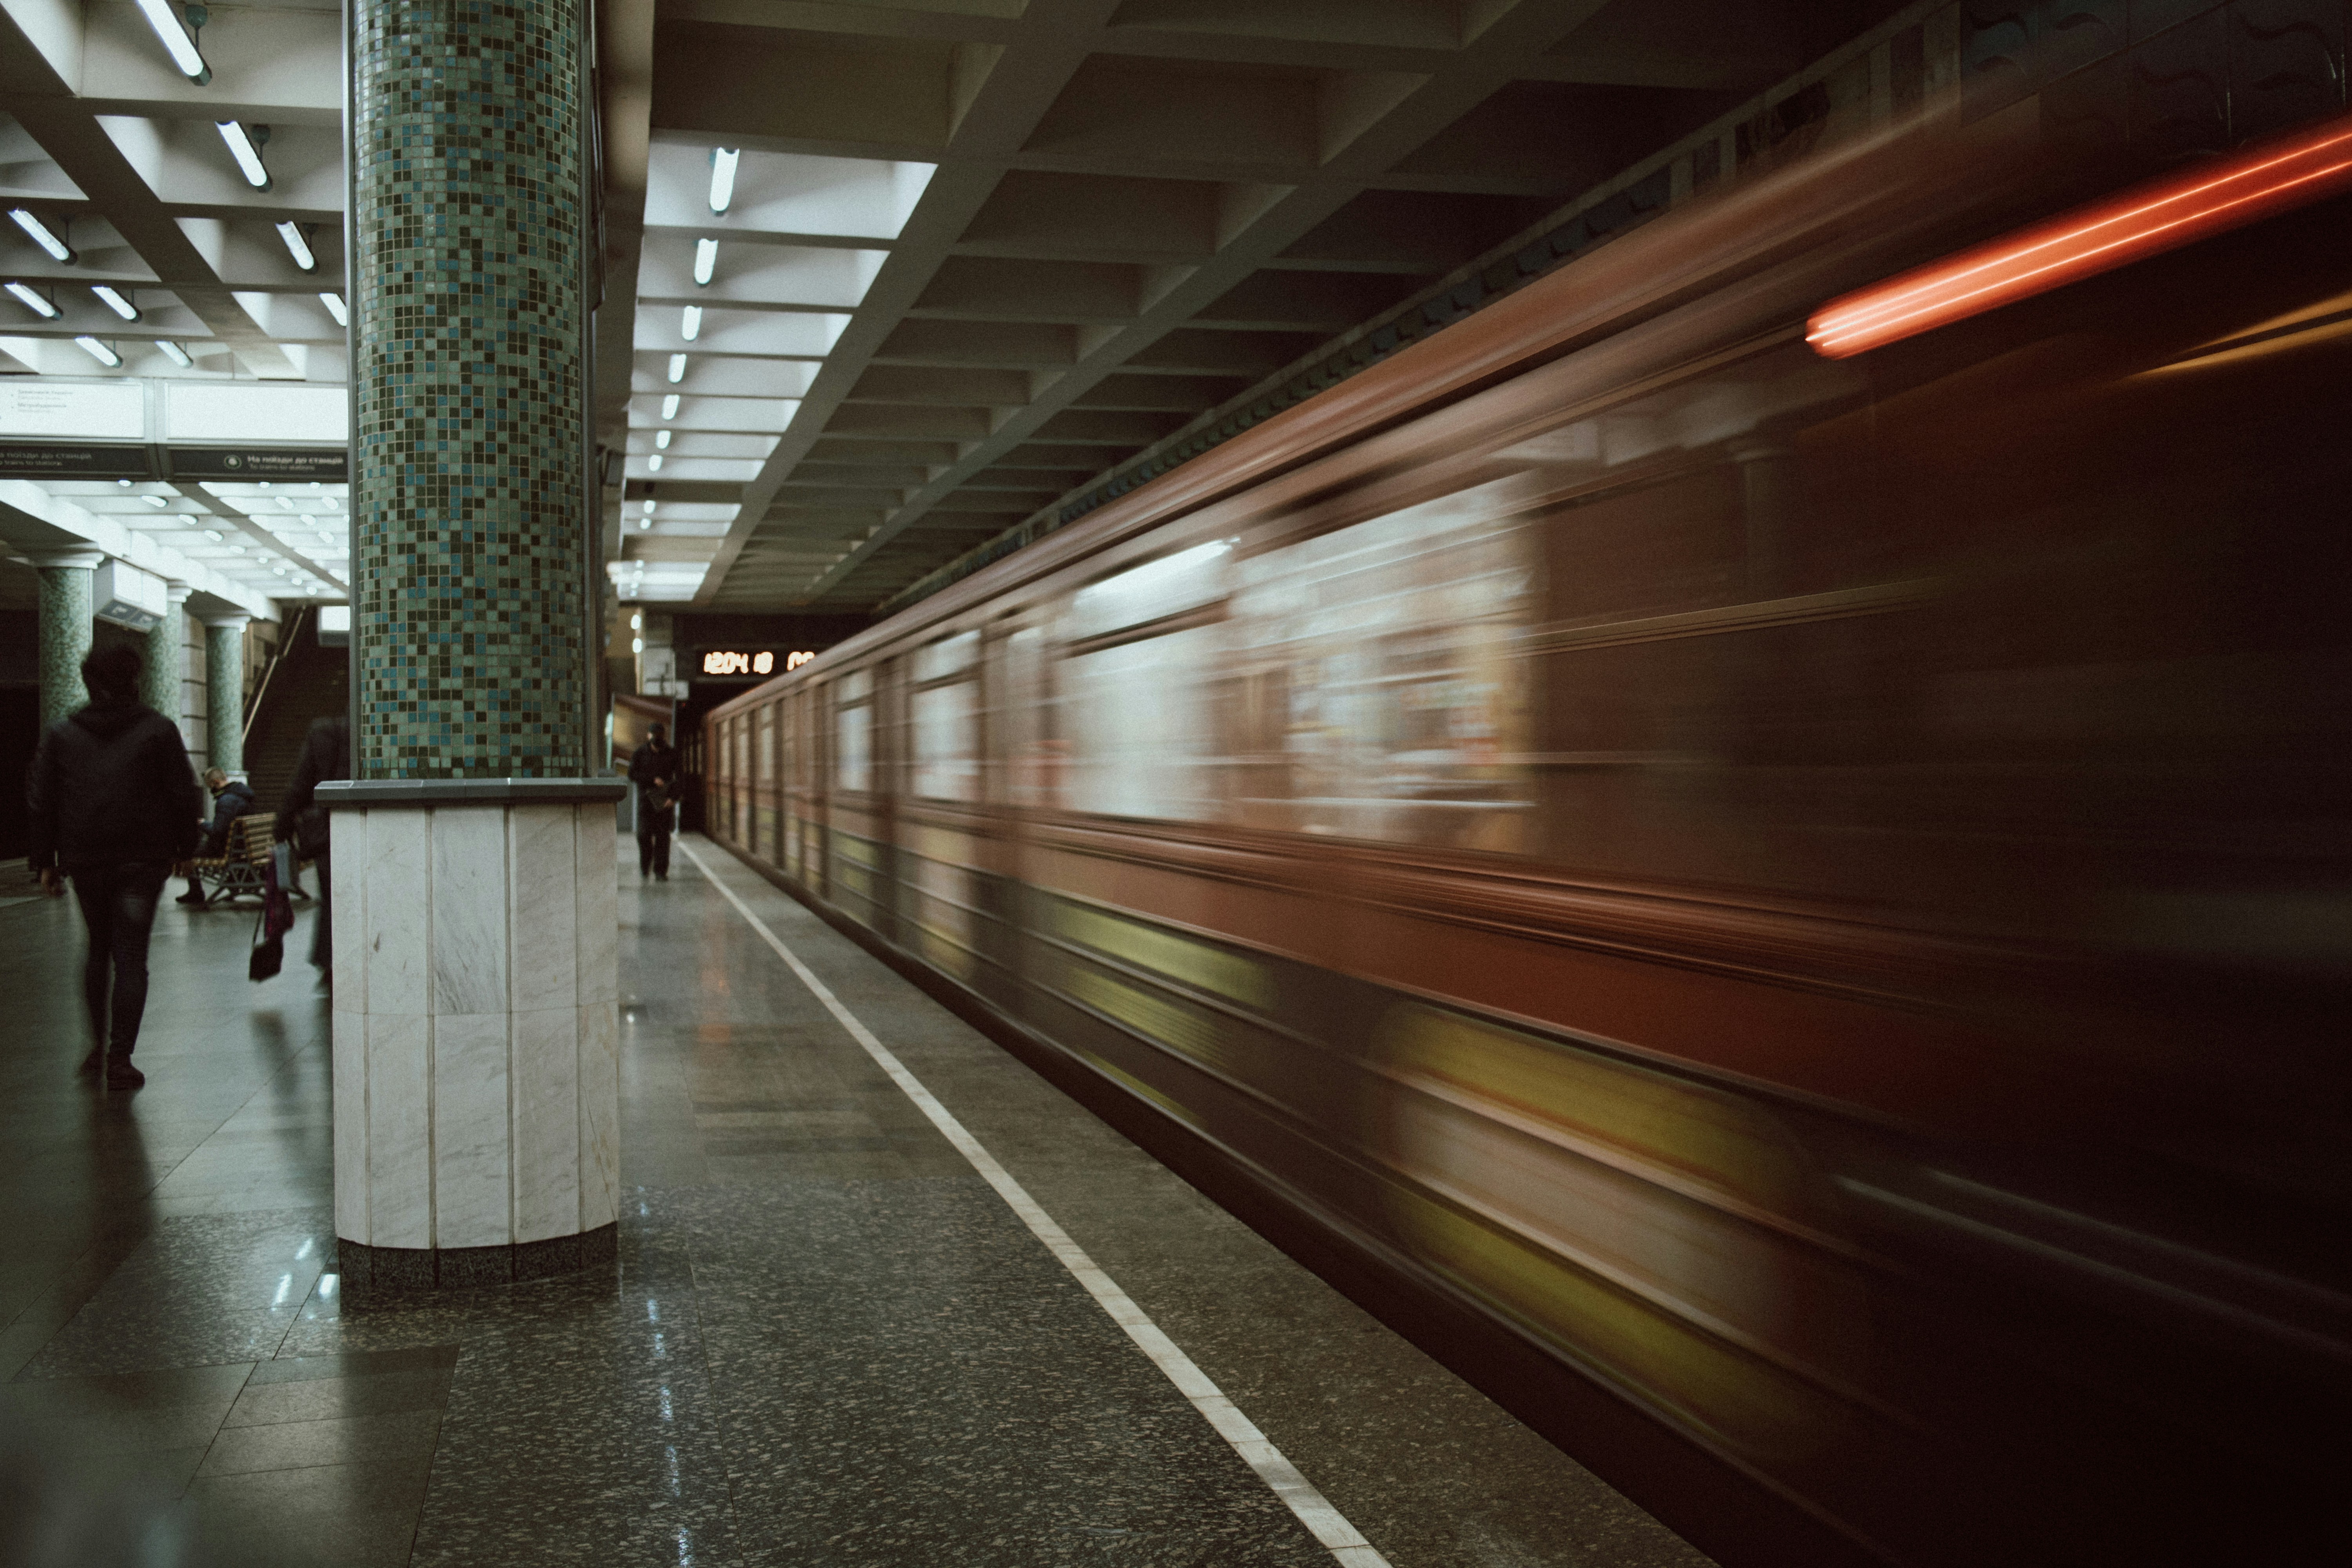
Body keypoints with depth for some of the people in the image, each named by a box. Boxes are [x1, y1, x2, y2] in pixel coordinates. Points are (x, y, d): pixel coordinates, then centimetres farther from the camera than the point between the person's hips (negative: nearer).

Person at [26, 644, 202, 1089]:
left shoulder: (61, 734, 6)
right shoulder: (158, 730, -2)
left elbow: (40, 801, 7)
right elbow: (185, 794, -3)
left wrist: (46, 862, 10)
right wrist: (185, 849, 8)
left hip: (84, 859, 3)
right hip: (142, 859, -3)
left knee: (98, 947, 20)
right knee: (131, 957, -1)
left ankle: (99, 1045, 20)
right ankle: (119, 1059, -4)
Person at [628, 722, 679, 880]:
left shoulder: (672, 754, 5)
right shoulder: (639, 754, 5)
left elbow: (679, 777, 2)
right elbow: (633, 775, -2)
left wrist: (673, 797, -11)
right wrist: (653, 780, -14)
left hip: (665, 801, 0)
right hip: (646, 800, 0)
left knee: (663, 835, -4)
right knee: (644, 834, -5)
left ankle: (660, 871, -1)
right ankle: (644, 865, 18)